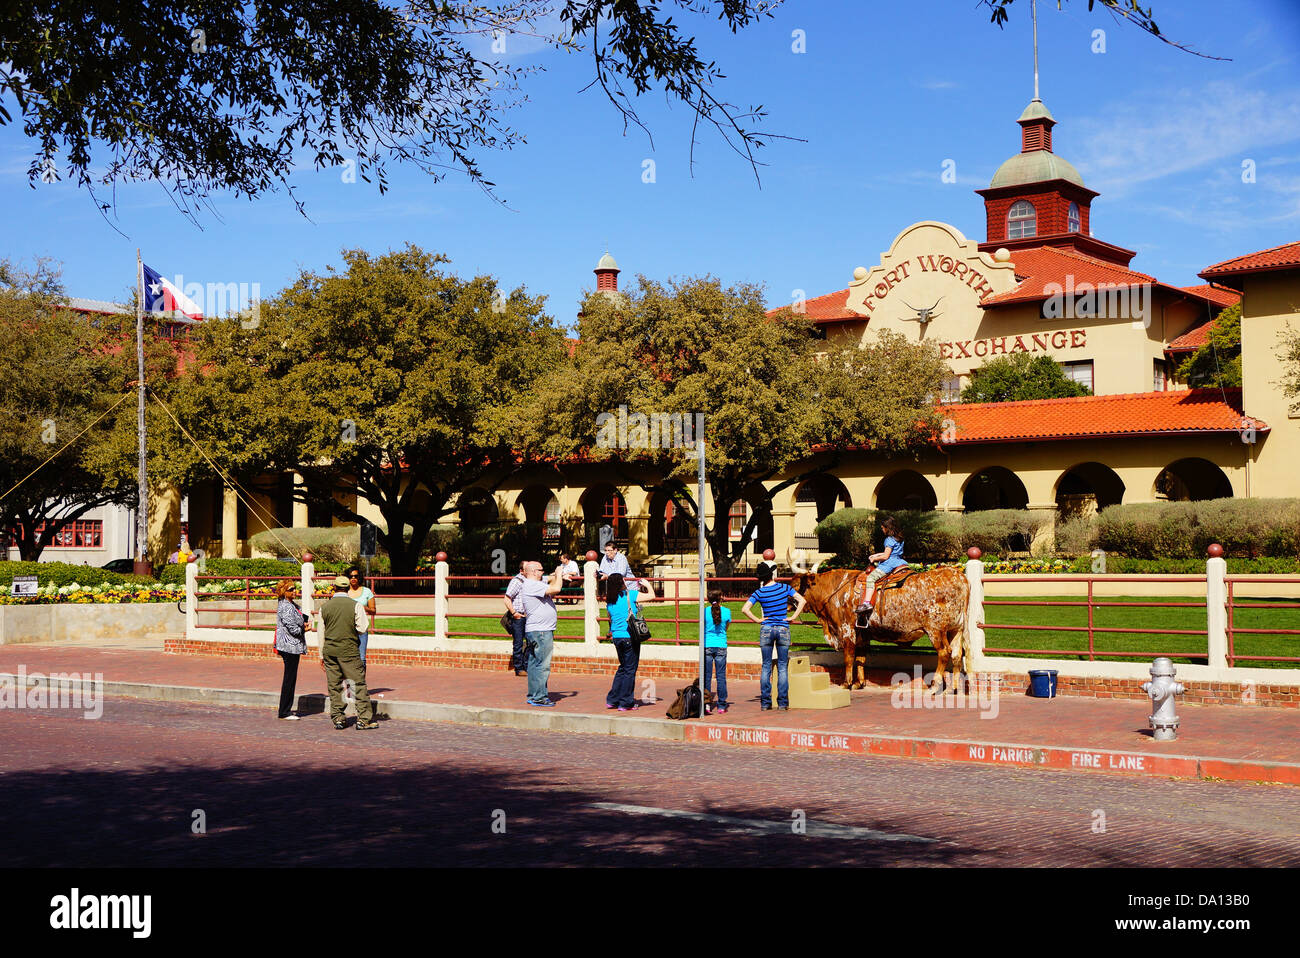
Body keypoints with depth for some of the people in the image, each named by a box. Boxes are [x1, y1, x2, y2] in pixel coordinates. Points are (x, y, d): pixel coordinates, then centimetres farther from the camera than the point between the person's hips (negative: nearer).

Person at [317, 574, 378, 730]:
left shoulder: (324, 607, 5)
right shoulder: (355, 605, -5)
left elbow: (321, 633, 9)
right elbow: (362, 628, -8)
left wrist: (322, 655, 16)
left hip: (329, 649, 3)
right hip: (349, 649, -3)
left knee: (334, 685, 8)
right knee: (359, 683, 1)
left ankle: (337, 719, 10)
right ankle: (363, 719, -2)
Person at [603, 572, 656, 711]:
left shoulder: (609, 601, 7)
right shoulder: (630, 595, -9)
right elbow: (652, 596, -7)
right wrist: (647, 585, 13)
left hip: (616, 637, 6)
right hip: (630, 637, -6)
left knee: (623, 667, 20)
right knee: (630, 670, 2)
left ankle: (612, 700, 20)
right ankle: (625, 703, 4)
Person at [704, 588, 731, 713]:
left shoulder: (705, 612, -6)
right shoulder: (726, 611, -3)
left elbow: (702, 627, 8)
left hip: (707, 646, 0)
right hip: (721, 646, 0)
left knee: (707, 676, 5)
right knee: (721, 676, 5)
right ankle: (721, 705, 5)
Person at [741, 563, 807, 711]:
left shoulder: (759, 592, -3)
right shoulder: (784, 587, -2)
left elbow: (744, 609, -10)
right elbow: (802, 600, -5)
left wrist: (758, 620, -3)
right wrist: (793, 617, -3)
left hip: (766, 629, 0)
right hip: (783, 629, 0)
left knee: (766, 666, 7)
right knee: (782, 667, 5)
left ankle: (765, 703, 6)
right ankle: (782, 703, 2)